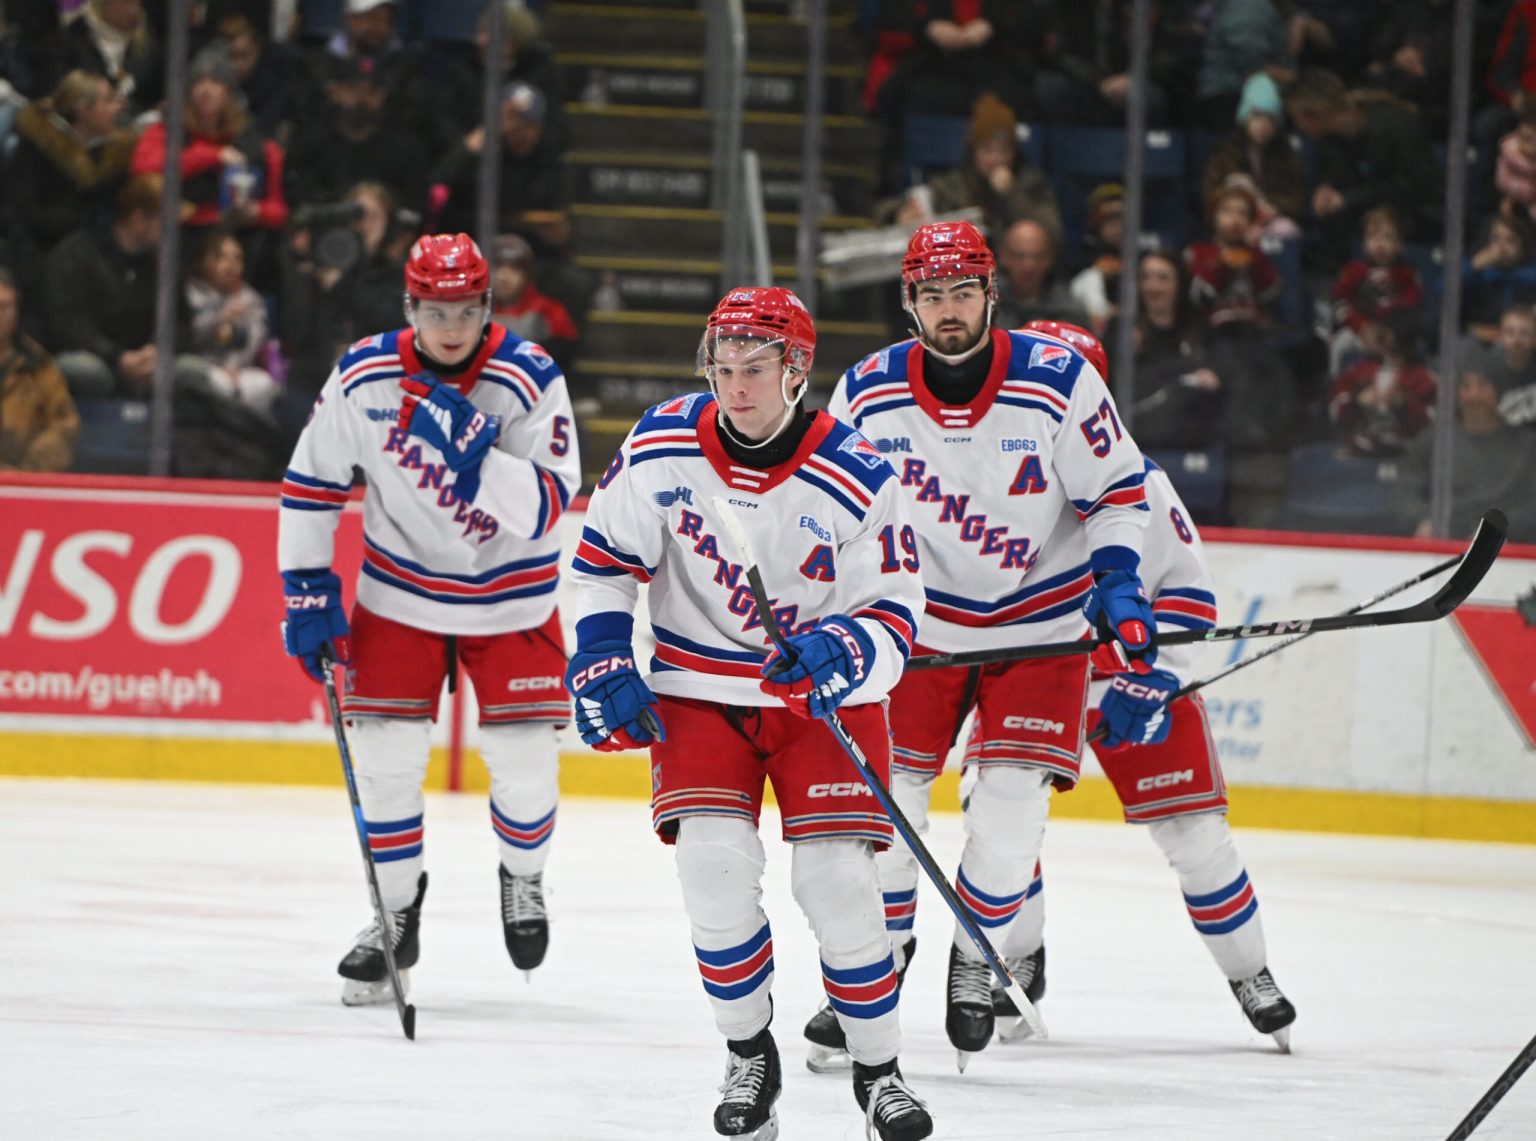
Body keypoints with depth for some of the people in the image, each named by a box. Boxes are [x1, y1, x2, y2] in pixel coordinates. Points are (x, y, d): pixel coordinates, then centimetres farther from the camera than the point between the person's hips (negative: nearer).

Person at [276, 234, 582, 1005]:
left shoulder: (531, 380, -19)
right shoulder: (364, 379, -12)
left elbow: (545, 506, -25)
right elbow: (311, 482, 0)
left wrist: (477, 455, -37)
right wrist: (307, 589, -3)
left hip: (511, 598, -1)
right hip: (402, 589, 2)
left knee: (524, 761, -3)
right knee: (385, 753, -3)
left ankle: (523, 879, 28)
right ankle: (397, 906, 17)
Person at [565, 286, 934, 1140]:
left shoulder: (858, 479, -17)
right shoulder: (663, 448, -11)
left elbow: (896, 613, -14)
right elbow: (605, 555, 3)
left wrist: (841, 653, -34)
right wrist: (604, 664, -5)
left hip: (825, 694, -1)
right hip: (700, 690, 2)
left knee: (838, 879, -11)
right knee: (714, 863, -16)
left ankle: (879, 1068, 8)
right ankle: (750, 1054, 5)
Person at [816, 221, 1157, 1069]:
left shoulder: (1061, 379, -16)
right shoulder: (868, 392, -10)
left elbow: (1116, 492, -6)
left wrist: (1118, 582, -18)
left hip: (1040, 619, -2)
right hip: (919, 616, 2)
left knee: (1013, 801, -9)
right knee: (885, 790, -2)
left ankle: (977, 961, 12)